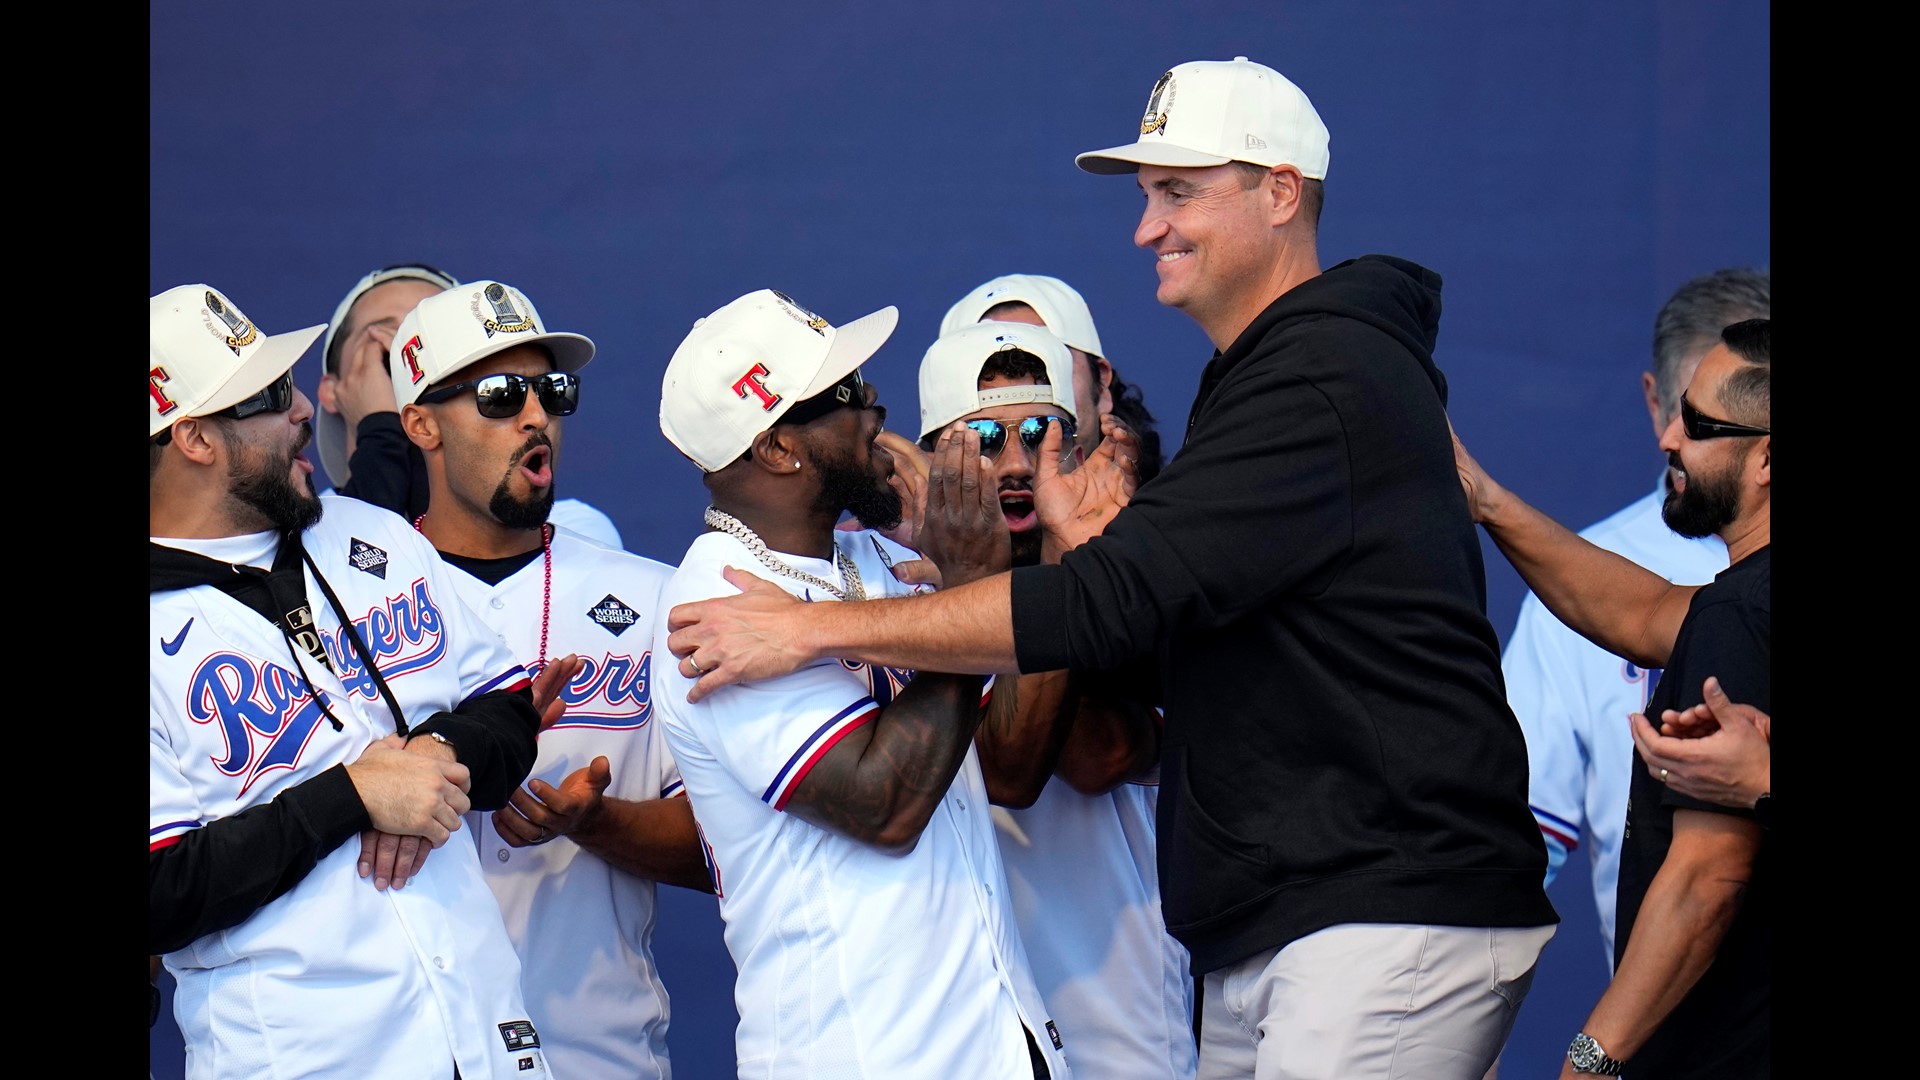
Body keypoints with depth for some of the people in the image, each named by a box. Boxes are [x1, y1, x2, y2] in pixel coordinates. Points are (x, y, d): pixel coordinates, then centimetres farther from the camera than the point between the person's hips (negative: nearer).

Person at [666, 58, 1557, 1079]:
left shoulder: (1327, 378, -13)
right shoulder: (1248, 380, 21)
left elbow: (1121, 601, -20)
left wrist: (812, 628, -16)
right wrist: (1086, 541, 1)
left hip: (1391, 915, -10)